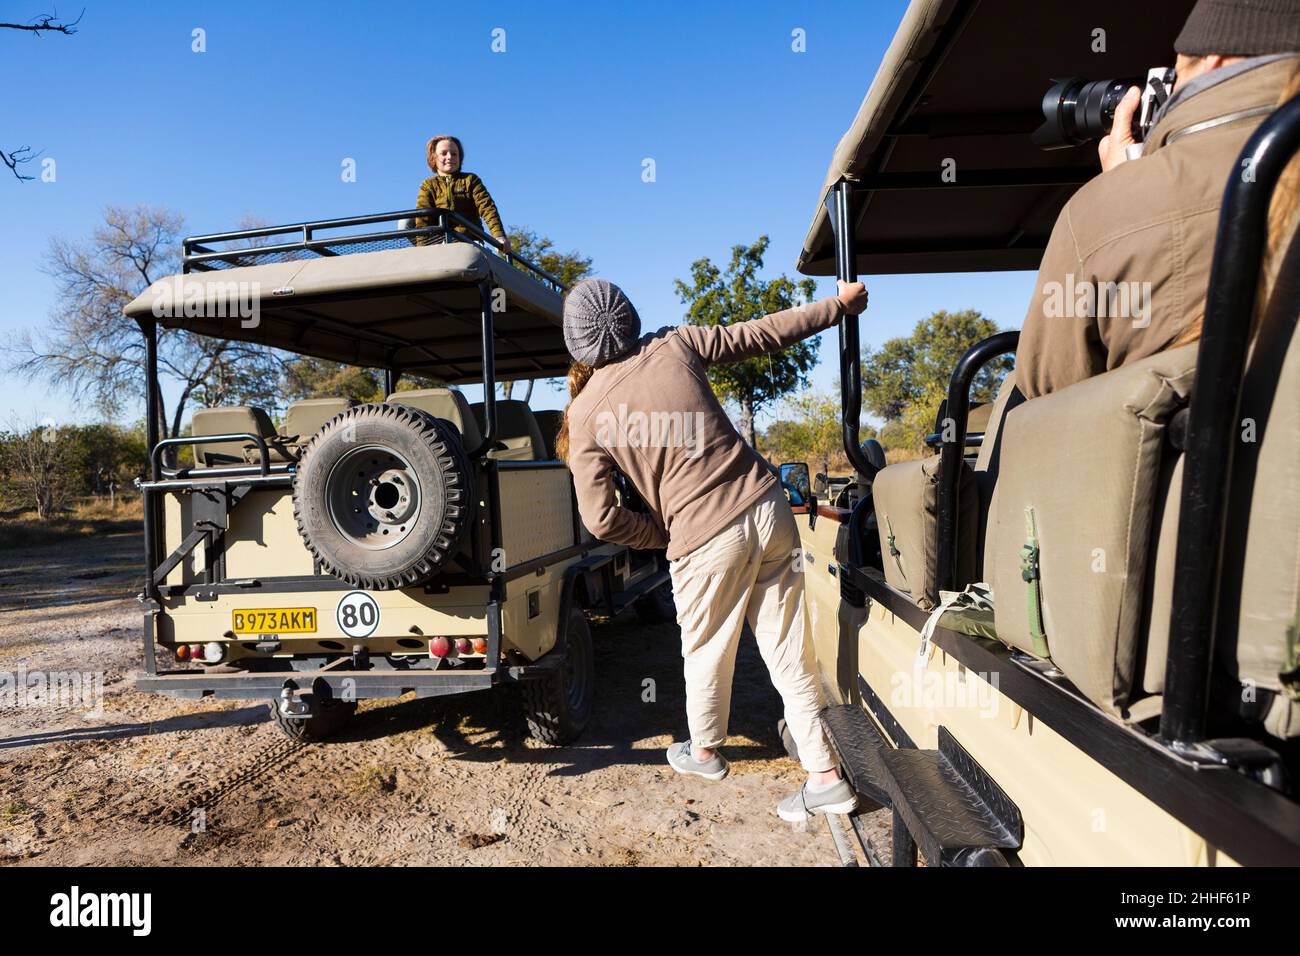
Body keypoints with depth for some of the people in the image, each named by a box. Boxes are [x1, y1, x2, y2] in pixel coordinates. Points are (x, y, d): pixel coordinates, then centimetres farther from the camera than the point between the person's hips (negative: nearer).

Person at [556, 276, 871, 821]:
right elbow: (766, 332, 11)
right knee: (789, 654, 13)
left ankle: (704, 753, 43)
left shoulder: (587, 416, -4)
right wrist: (840, 304, 24)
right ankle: (825, 777, 21)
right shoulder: (675, 346, 2)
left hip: (706, 540, -3)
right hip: (768, 510, 4)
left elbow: (600, 520, -8)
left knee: (707, 655, 20)